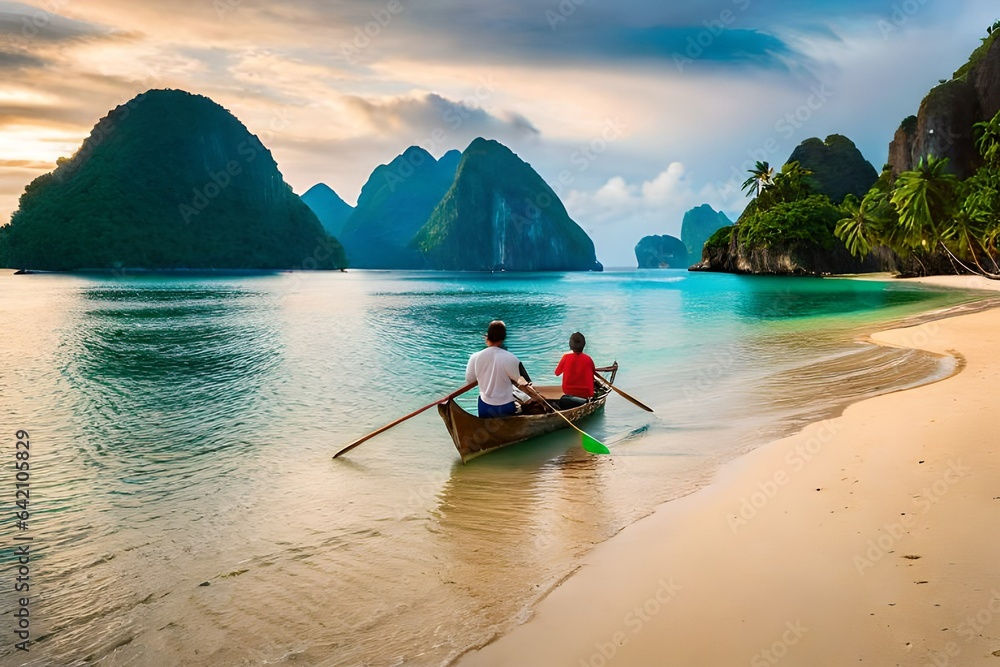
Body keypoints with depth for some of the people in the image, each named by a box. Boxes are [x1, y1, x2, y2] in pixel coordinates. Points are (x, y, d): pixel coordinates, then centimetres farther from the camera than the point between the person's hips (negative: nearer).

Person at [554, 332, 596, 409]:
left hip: (568, 391, 4)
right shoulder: (588, 359, -9)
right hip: (585, 393, -4)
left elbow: (557, 373, 5)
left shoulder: (566, 357, -10)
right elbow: (593, 372, 9)